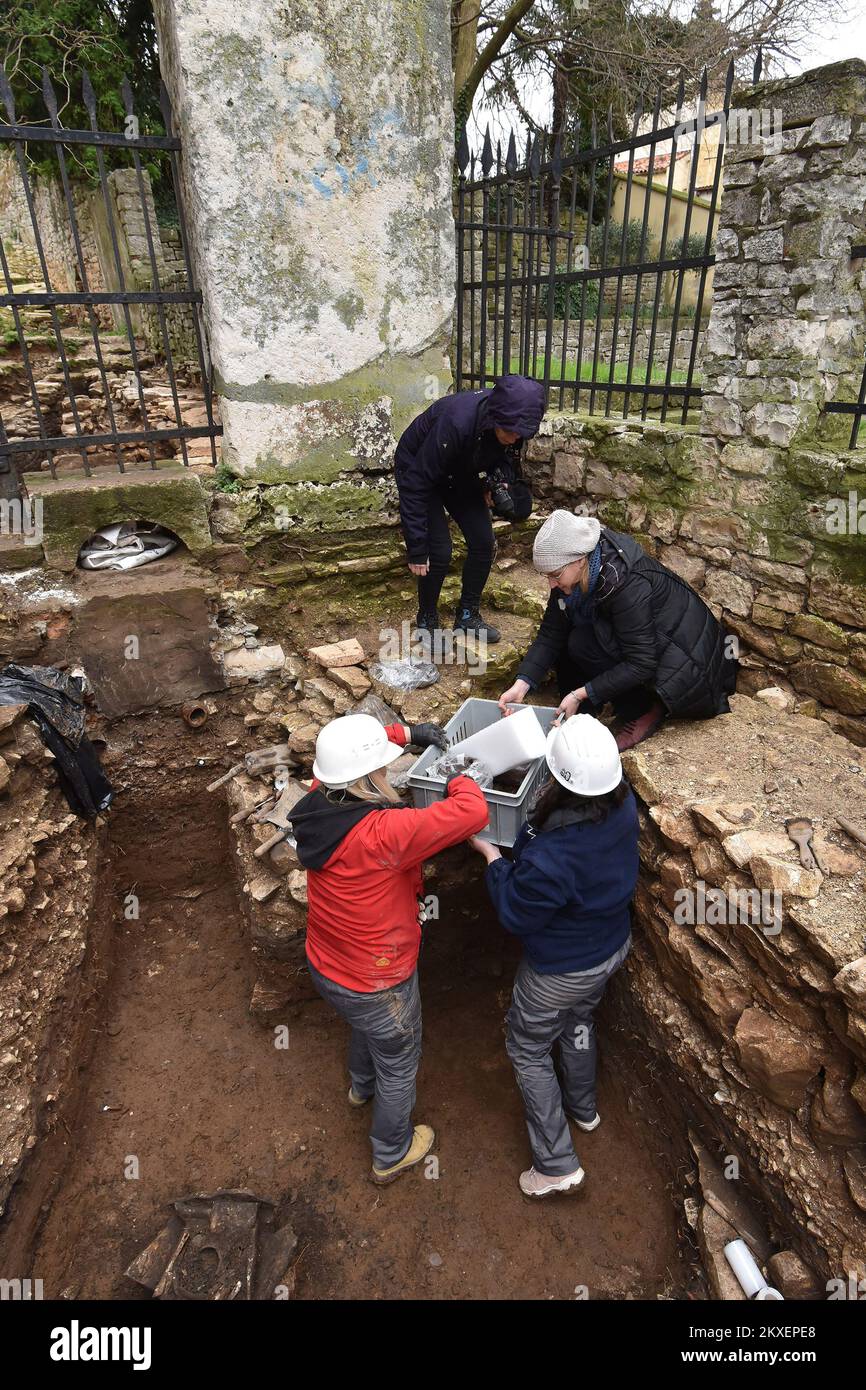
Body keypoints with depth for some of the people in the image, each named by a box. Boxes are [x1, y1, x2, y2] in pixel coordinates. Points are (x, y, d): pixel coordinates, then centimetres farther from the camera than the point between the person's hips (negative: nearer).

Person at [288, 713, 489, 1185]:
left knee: (366, 1027, 39)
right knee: (399, 1067, 24)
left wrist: (404, 731, -4)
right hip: (376, 986, -7)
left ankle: (362, 1085, 69)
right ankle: (391, 1155, 50)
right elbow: (473, 812, -38)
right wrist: (459, 780, -17)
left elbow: (348, 746, 3)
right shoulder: (382, 833, -40)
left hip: (325, 968, 7)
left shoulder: (320, 802, -17)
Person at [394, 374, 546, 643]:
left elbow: (504, 455, 1)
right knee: (439, 551, -14)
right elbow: (416, 483, -35)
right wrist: (416, 548, -33)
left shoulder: (507, 421, -22)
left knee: (483, 542, -2)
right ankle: (427, 621, 9)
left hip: (460, 474, 6)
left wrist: (501, 481, -24)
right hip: (417, 469, -6)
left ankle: (468, 616, 16)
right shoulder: (456, 422, -40)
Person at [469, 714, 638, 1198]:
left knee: (528, 1049, 20)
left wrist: (492, 856, -13)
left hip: (561, 971, -7)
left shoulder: (550, 857, -43)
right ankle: (583, 1107, 60)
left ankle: (557, 1165, 33)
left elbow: (517, 915, -23)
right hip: (613, 946, 7)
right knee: (579, 1022, 34)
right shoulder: (624, 803, -23)